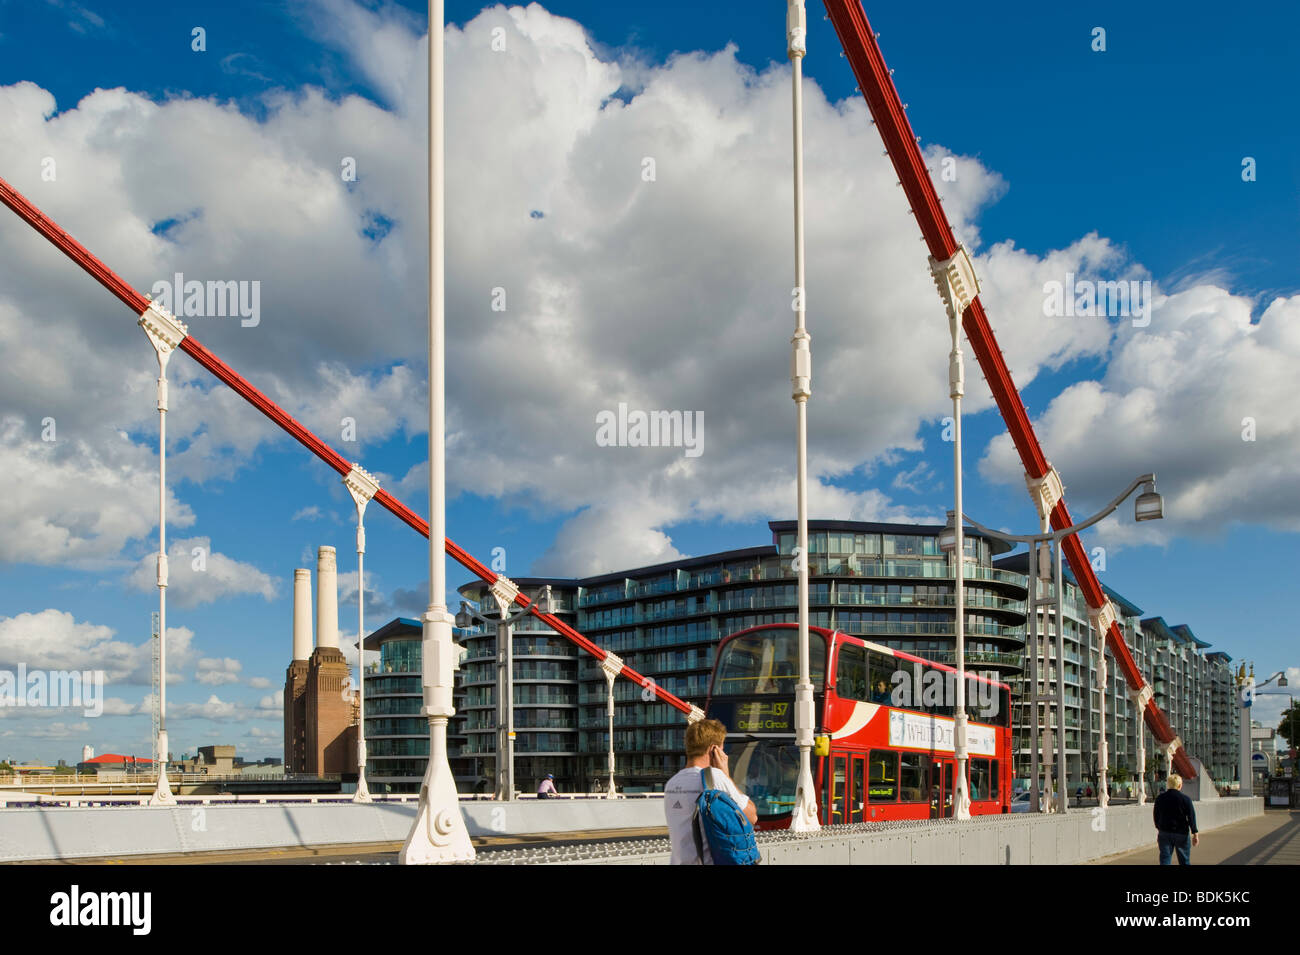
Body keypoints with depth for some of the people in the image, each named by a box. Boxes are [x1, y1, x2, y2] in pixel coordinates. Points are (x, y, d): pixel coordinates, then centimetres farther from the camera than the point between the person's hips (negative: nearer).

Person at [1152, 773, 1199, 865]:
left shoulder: (1159, 798, 1)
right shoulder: (1185, 799, -9)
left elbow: (1155, 816, 10)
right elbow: (1191, 817, -8)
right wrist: (1195, 833, -3)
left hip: (1164, 833, 2)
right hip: (1181, 833, -2)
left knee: (1165, 860, 3)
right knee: (1184, 861, 12)